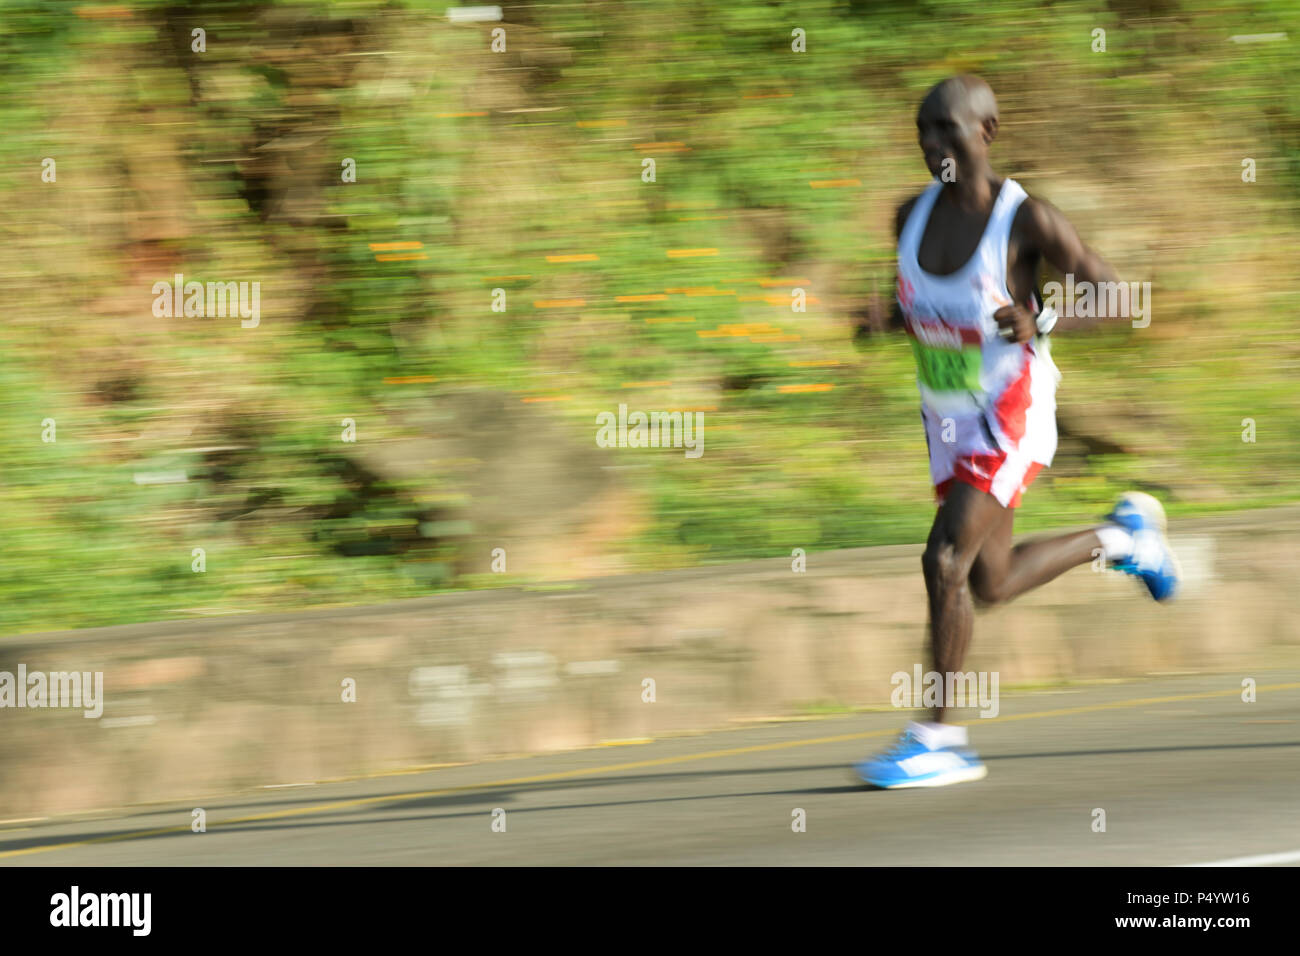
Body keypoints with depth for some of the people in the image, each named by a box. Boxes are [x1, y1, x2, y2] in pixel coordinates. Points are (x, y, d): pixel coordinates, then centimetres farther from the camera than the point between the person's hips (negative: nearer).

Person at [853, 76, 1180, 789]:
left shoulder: (1026, 220, -18)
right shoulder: (913, 215, -1)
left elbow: (1113, 296, -12)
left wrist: (1042, 324, -29)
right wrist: (888, 316, -5)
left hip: (1011, 416, -7)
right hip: (948, 419, 7)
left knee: (944, 561, -19)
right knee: (990, 586, 15)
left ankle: (937, 740, -9)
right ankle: (1121, 534, 41)